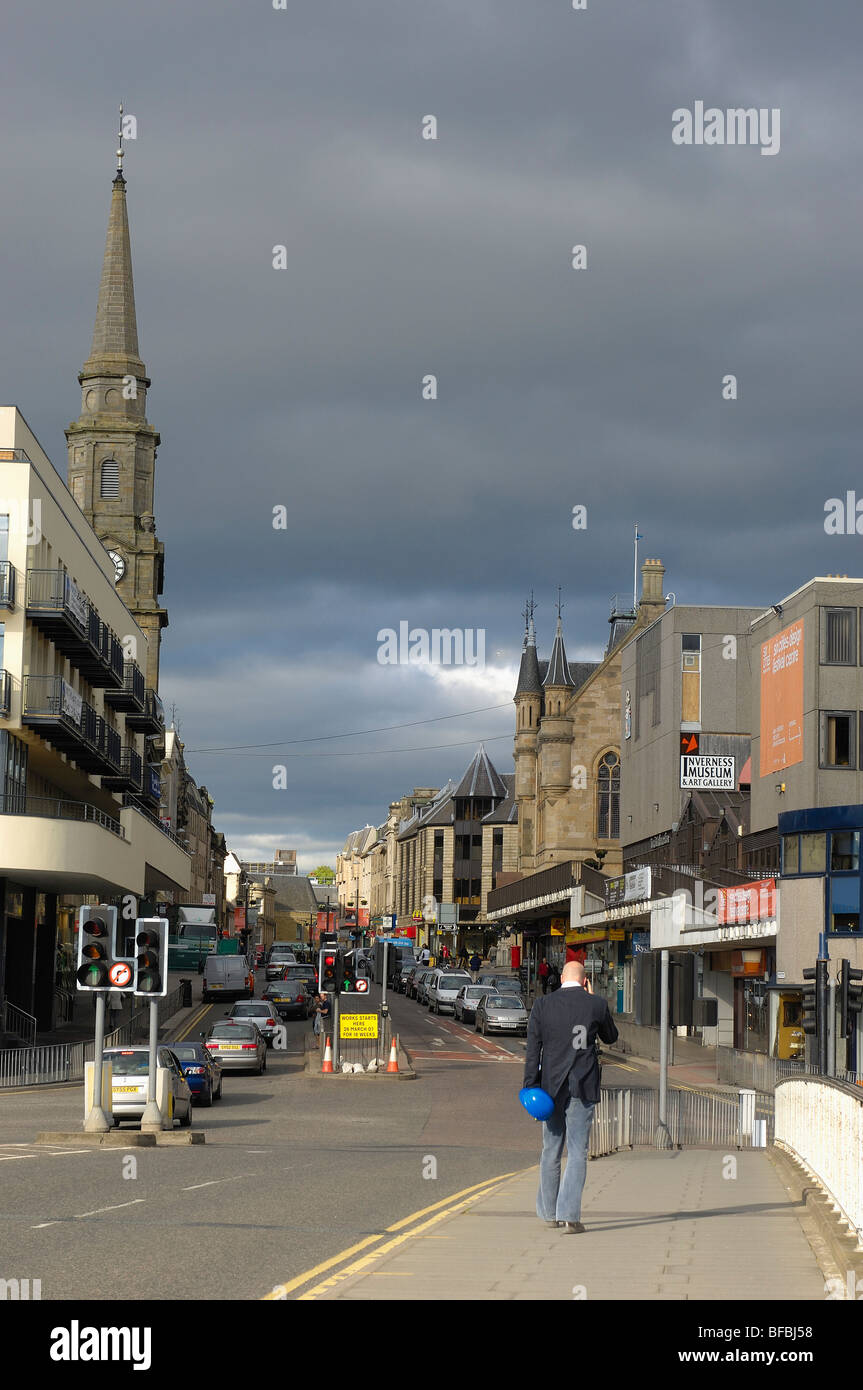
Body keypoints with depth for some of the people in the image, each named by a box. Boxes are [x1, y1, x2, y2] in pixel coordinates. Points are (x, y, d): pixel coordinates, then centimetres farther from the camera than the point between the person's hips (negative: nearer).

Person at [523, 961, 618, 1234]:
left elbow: (533, 1048, -2)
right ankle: (569, 1216, -12)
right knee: (577, 1152, -2)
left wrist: (531, 1085, 0)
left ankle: (549, 1213, 26)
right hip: (583, 1087, -2)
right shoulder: (597, 1006, -4)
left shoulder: (542, 1005, 0)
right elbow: (610, 1037, 14)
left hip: (551, 1086, 2)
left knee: (550, 1150, 15)